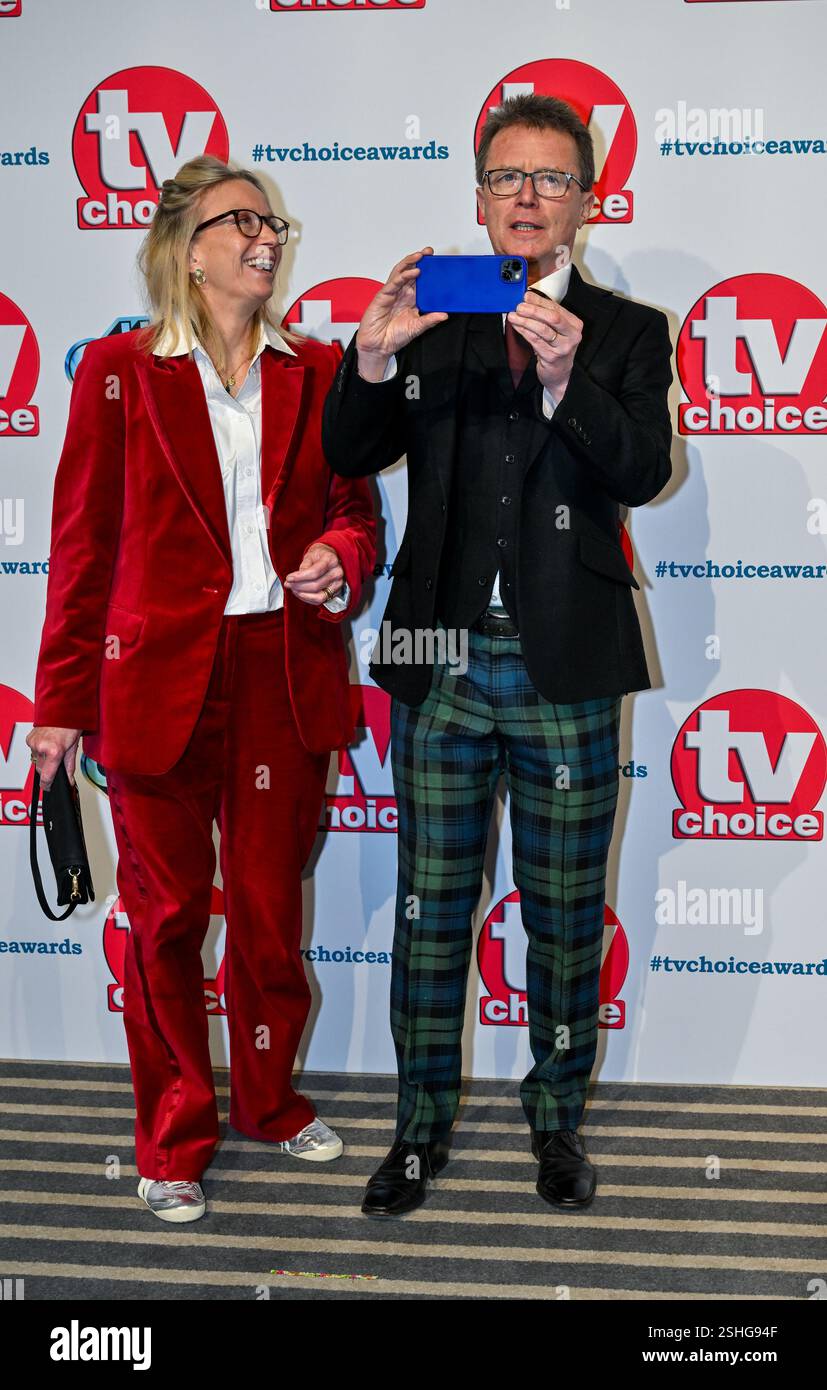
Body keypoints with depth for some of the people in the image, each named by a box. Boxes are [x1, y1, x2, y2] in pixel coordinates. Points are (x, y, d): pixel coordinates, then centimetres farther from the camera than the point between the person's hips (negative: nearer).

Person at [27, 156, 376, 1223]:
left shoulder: (315, 372, 8)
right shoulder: (119, 371, -1)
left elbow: (354, 509, 16)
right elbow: (82, 544, -1)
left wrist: (339, 559, -8)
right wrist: (63, 701, -2)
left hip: (285, 675, 3)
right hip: (159, 679, -2)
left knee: (273, 912, 13)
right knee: (166, 918, 9)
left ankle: (269, 1101, 35)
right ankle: (174, 1141, 26)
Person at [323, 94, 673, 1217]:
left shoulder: (629, 333, 4)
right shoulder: (431, 317, 8)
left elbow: (642, 472, -11)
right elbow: (349, 457, 0)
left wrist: (567, 378, -27)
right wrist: (373, 356, -18)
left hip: (567, 671, -1)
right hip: (442, 661, 1)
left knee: (567, 914, 10)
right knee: (430, 907, 10)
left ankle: (557, 1115, 29)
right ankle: (423, 1124, 25)